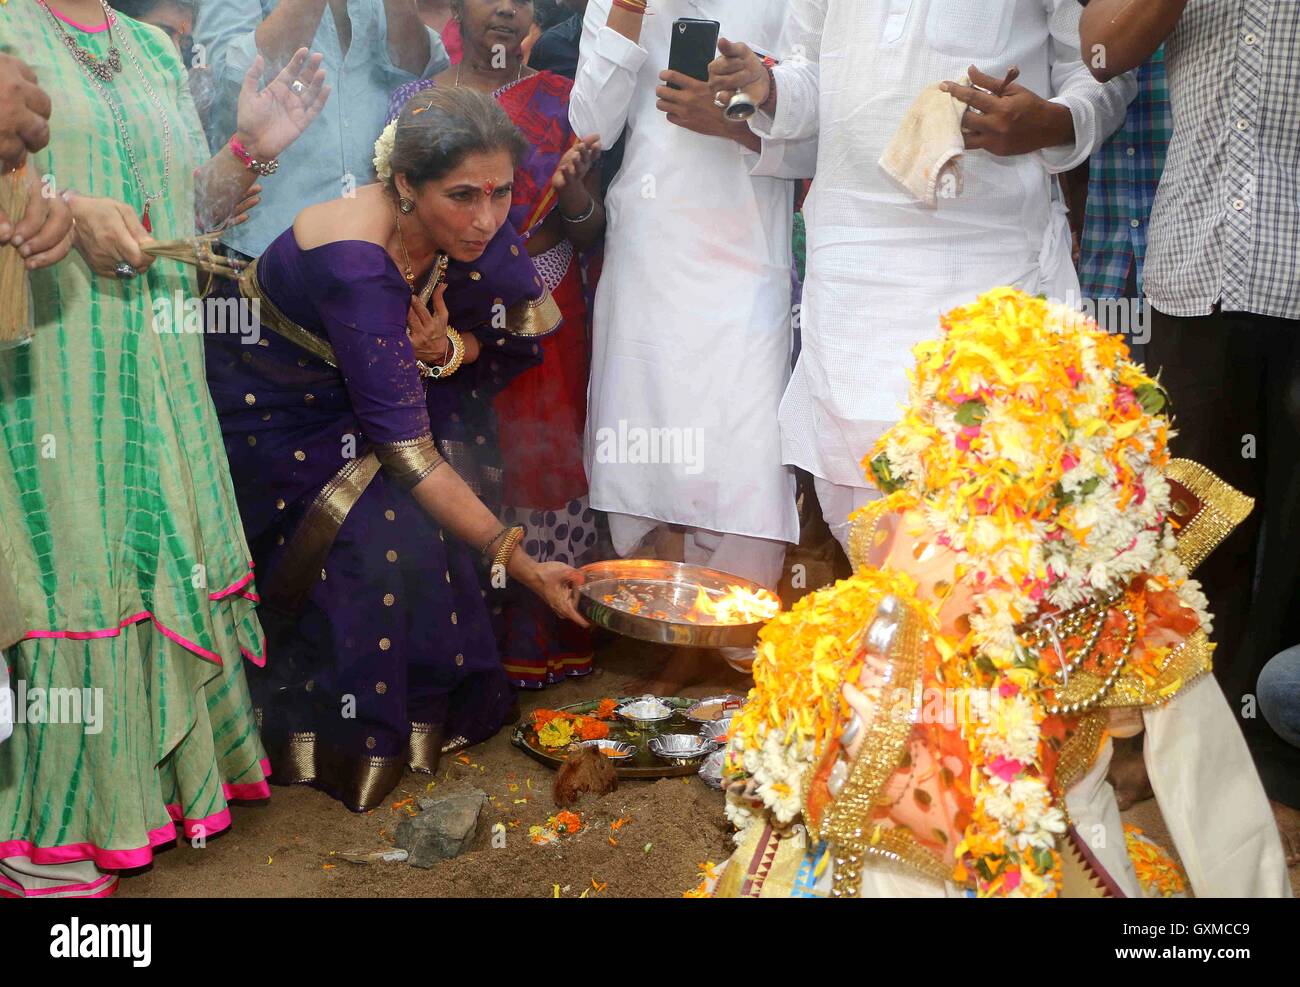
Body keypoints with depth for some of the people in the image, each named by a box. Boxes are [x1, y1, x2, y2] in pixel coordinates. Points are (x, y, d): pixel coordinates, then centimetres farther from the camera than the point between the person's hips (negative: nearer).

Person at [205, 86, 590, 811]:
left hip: (341, 394, 7)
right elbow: (405, 447, -37)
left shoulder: (463, 228, -18)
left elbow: (530, 324, -6)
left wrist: (448, 350, -27)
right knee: (389, 528, -20)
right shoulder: (358, 266, -37)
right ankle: (352, 733, -3)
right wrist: (518, 561, -38)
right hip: (265, 415, -6)